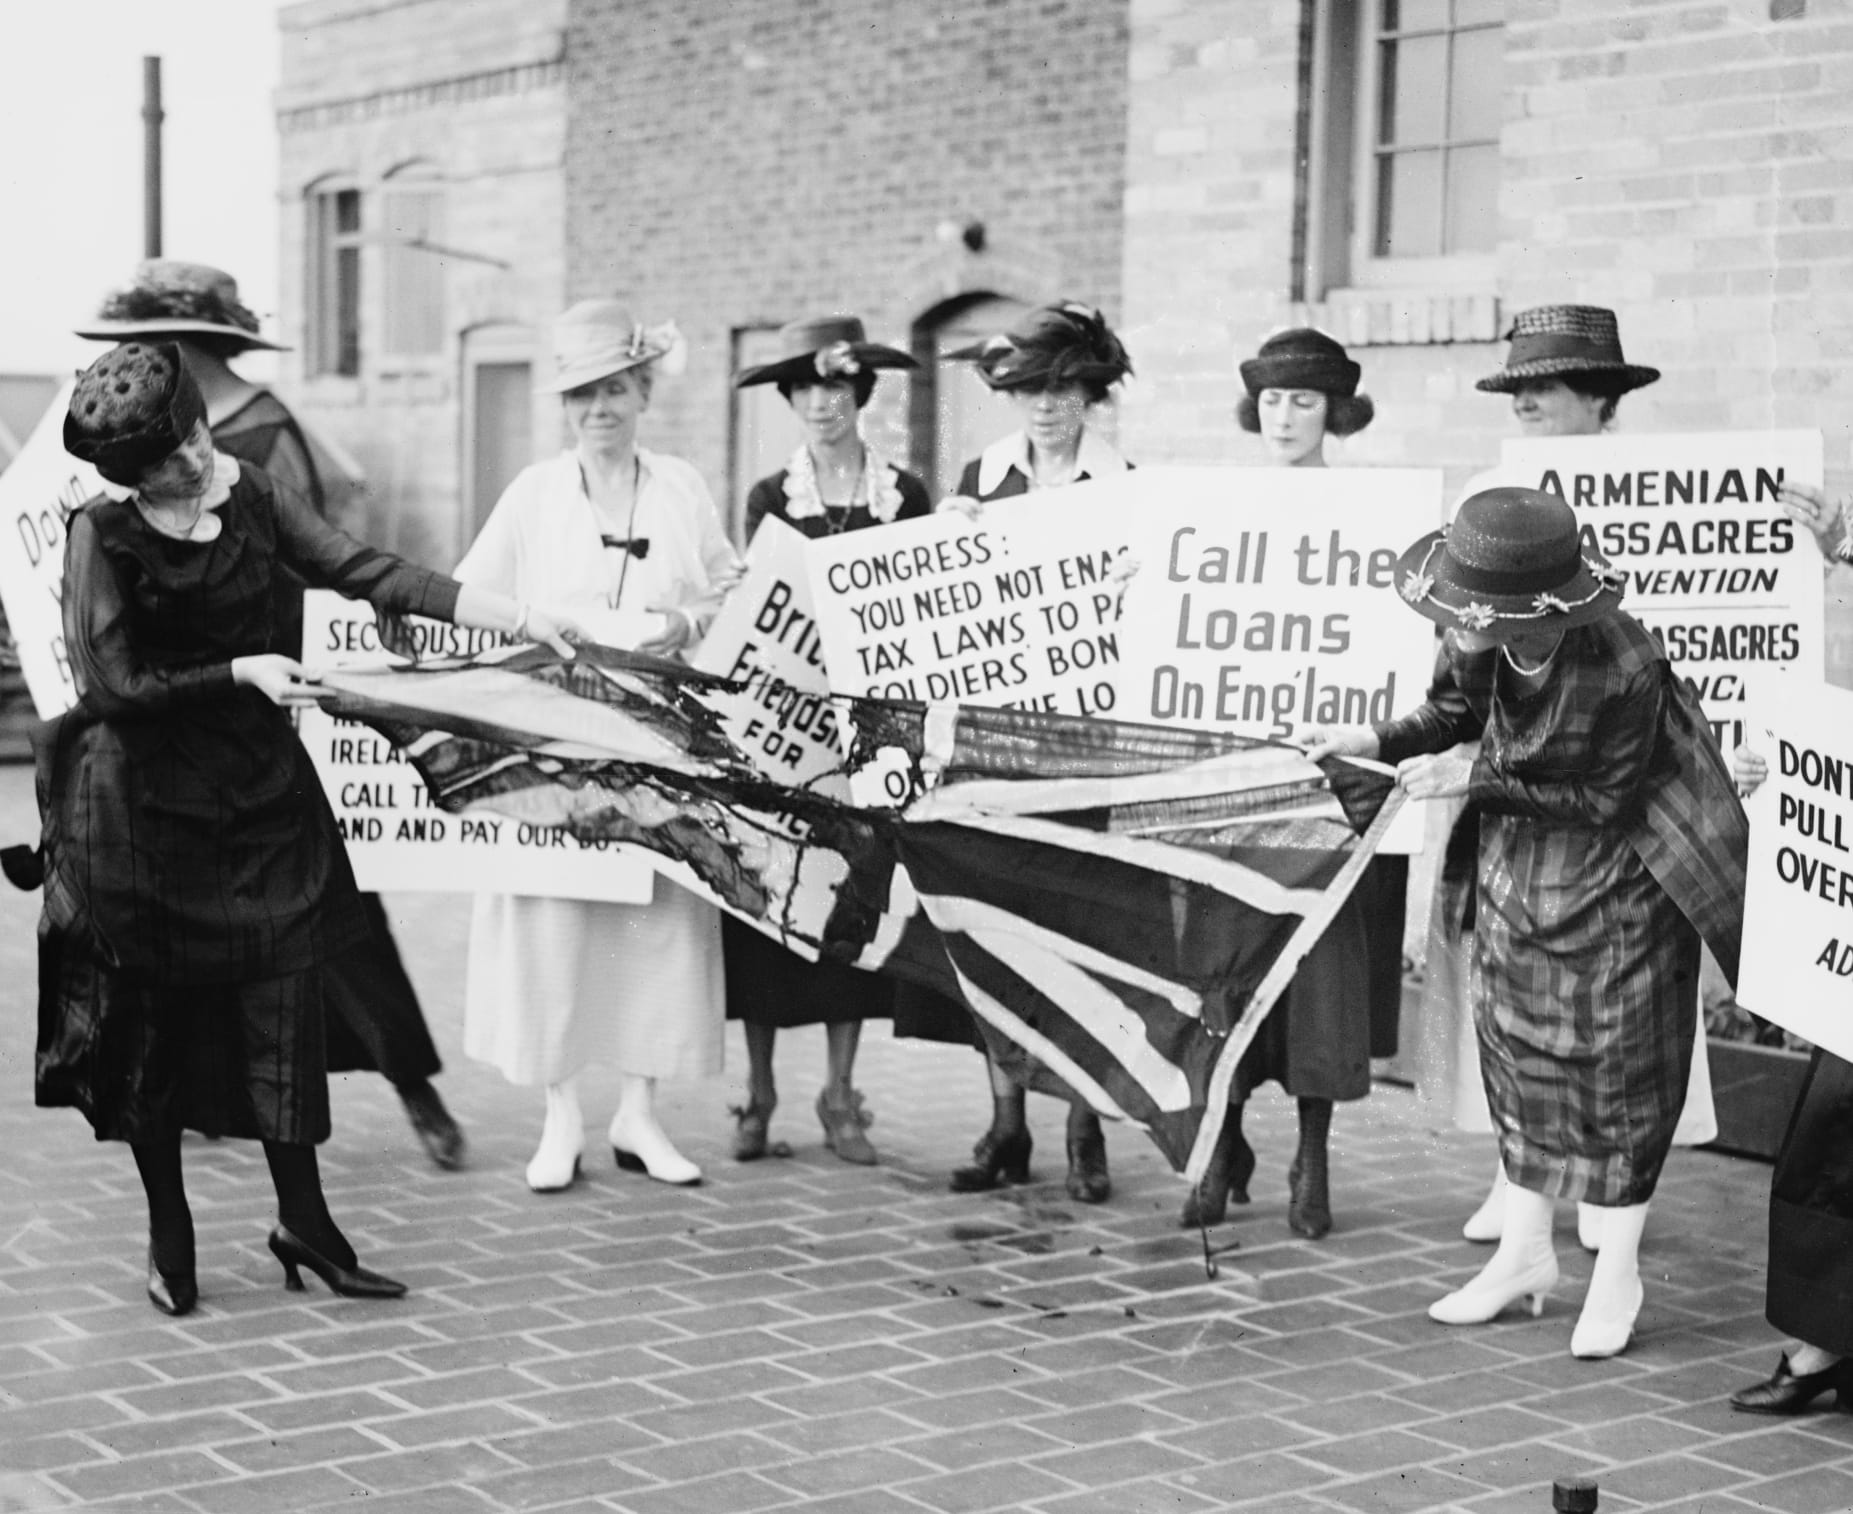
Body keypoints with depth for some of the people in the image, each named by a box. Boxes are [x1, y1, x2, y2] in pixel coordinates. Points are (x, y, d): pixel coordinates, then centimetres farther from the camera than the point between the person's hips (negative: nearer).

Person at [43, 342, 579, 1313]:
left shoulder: (251, 498, 1)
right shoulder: (103, 533, -11)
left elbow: (371, 575, -2)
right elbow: (109, 688, -13)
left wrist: (521, 620, -9)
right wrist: (240, 671, -16)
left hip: (261, 786, 4)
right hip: (144, 797, -3)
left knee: (286, 998, 2)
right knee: (153, 1016, 5)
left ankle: (303, 1222, 14)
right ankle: (168, 1234, 20)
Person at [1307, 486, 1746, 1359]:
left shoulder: (1622, 670, -33)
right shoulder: (1479, 643, -17)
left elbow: (1604, 801, -22)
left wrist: (1479, 782, -23)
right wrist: (1381, 742, -12)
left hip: (1615, 877, -6)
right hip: (1514, 864, 6)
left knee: (1618, 1063, 4)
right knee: (1515, 1047, 14)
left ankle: (1618, 1270, 21)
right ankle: (1525, 1250, 30)